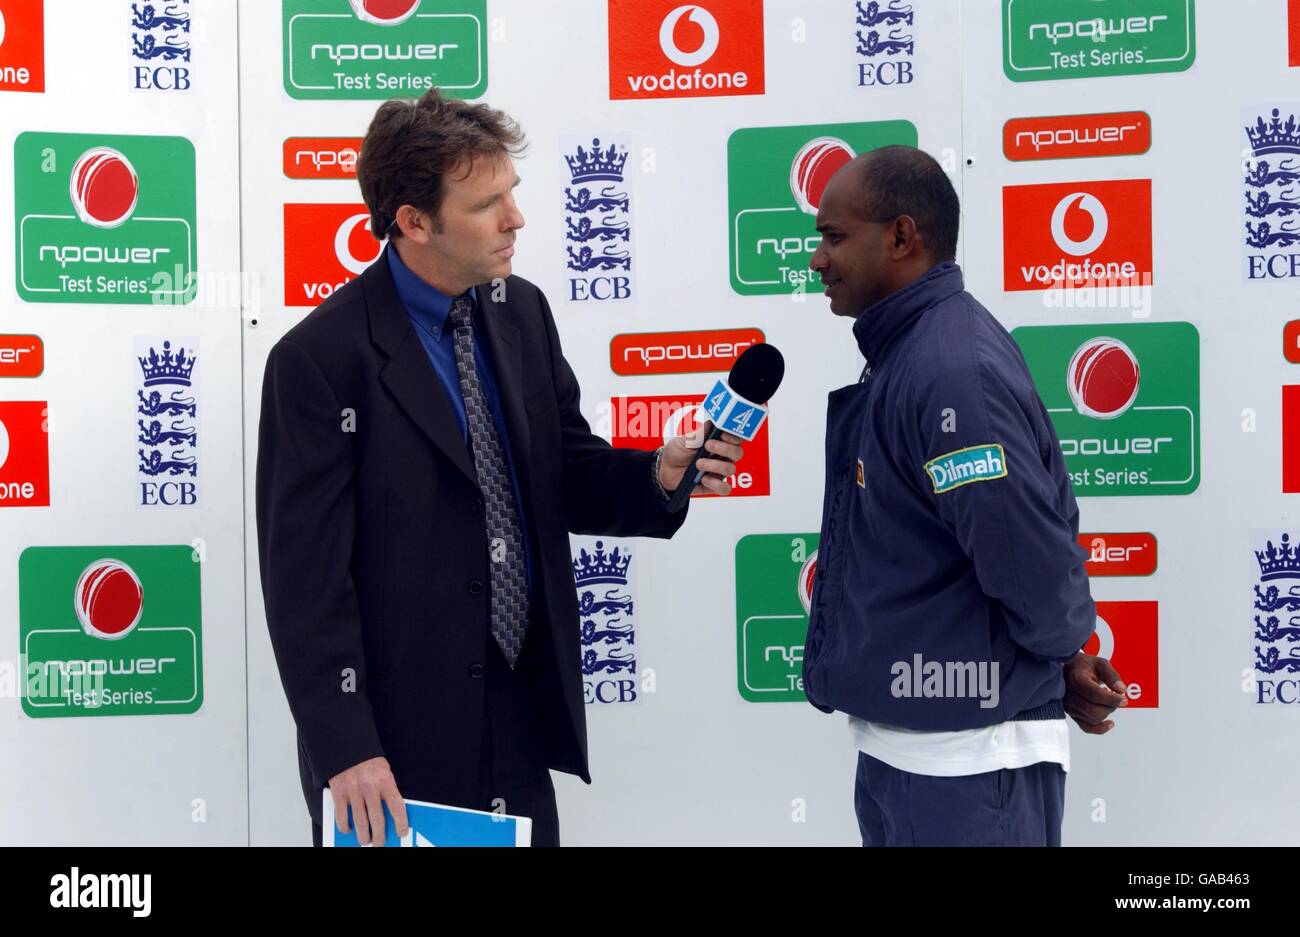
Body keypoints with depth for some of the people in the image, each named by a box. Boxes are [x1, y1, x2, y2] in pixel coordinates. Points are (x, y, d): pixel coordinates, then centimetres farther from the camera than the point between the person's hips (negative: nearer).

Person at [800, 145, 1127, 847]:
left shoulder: (950, 369, -21)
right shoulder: (908, 350, 10)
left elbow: (1031, 555, -24)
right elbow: (1049, 505, 16)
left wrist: (1062, 660, -6)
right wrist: (1063, 664, 12)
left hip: (964, 762, -9)